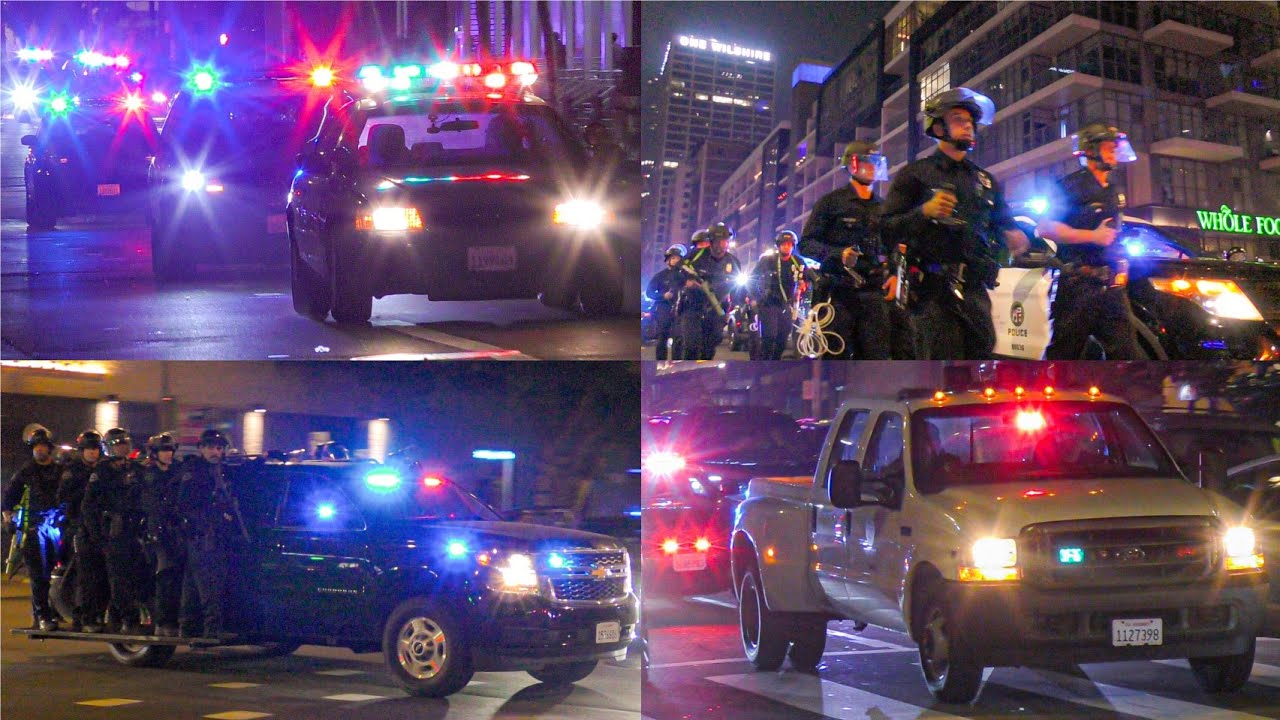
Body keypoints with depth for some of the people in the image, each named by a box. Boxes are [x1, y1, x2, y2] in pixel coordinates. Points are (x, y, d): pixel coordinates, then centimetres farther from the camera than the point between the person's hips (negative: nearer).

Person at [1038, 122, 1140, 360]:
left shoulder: (1111, 191, 22)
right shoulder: (1072, 185, -4)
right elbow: (1046, 228, -14)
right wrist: (1093, 236, -18)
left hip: (1110, 286, 8)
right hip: (1079, 285, -8)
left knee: (1126, 353, 0)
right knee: (1063, 355, -5)